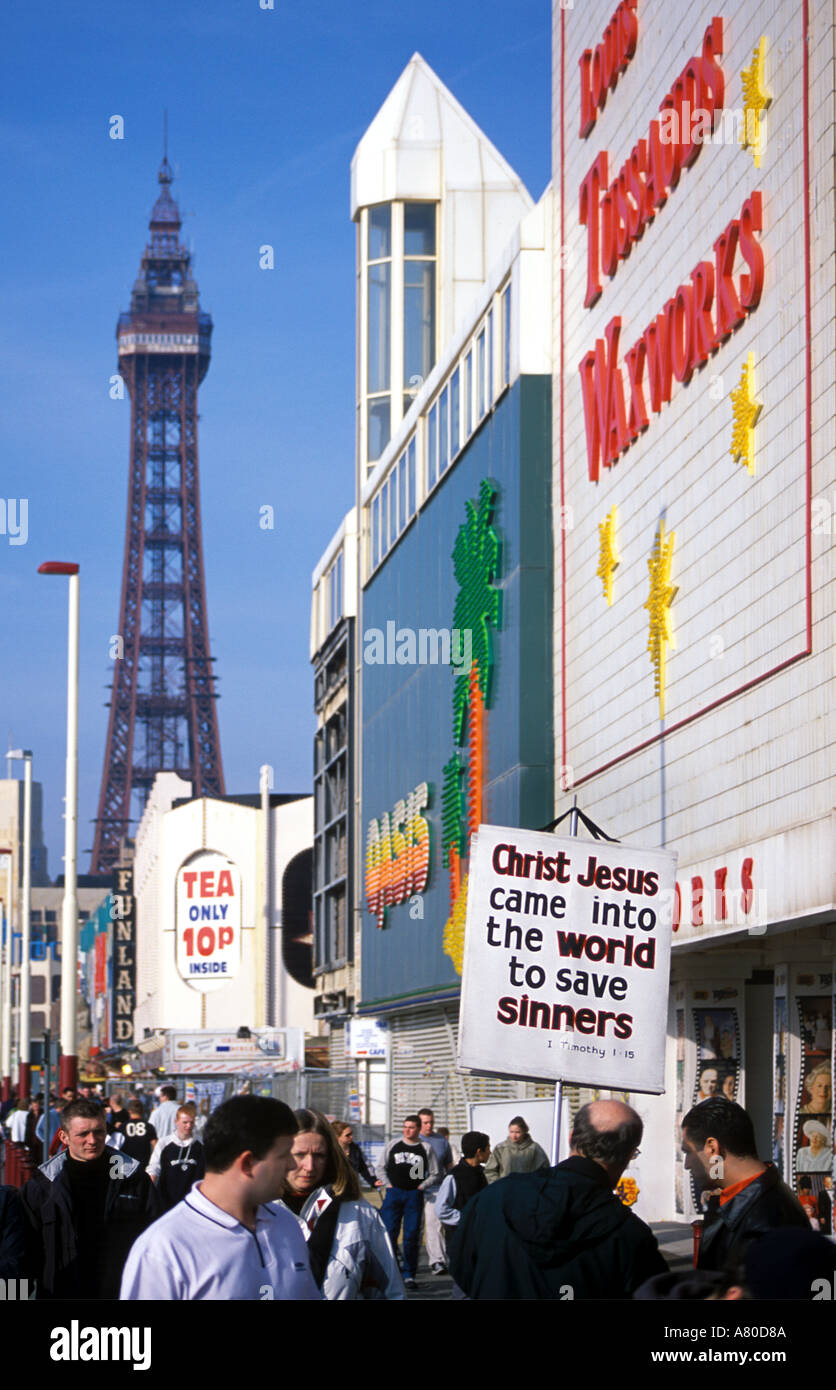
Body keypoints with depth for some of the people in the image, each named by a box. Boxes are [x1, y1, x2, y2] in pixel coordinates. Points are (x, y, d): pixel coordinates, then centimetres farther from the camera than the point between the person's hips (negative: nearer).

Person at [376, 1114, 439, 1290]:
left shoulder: (426, 1148, 6)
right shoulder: (393, 1145, 9)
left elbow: (434, 1174, 11)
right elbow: (381, 1167, 14)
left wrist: (421, 1187, -1)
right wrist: (388, 1185, 3)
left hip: (414, 1195, -1)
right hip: (394, 1193, 1)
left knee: (412, 1236, -2)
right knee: (389, 1233, -6)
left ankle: (409, 1275, 4)